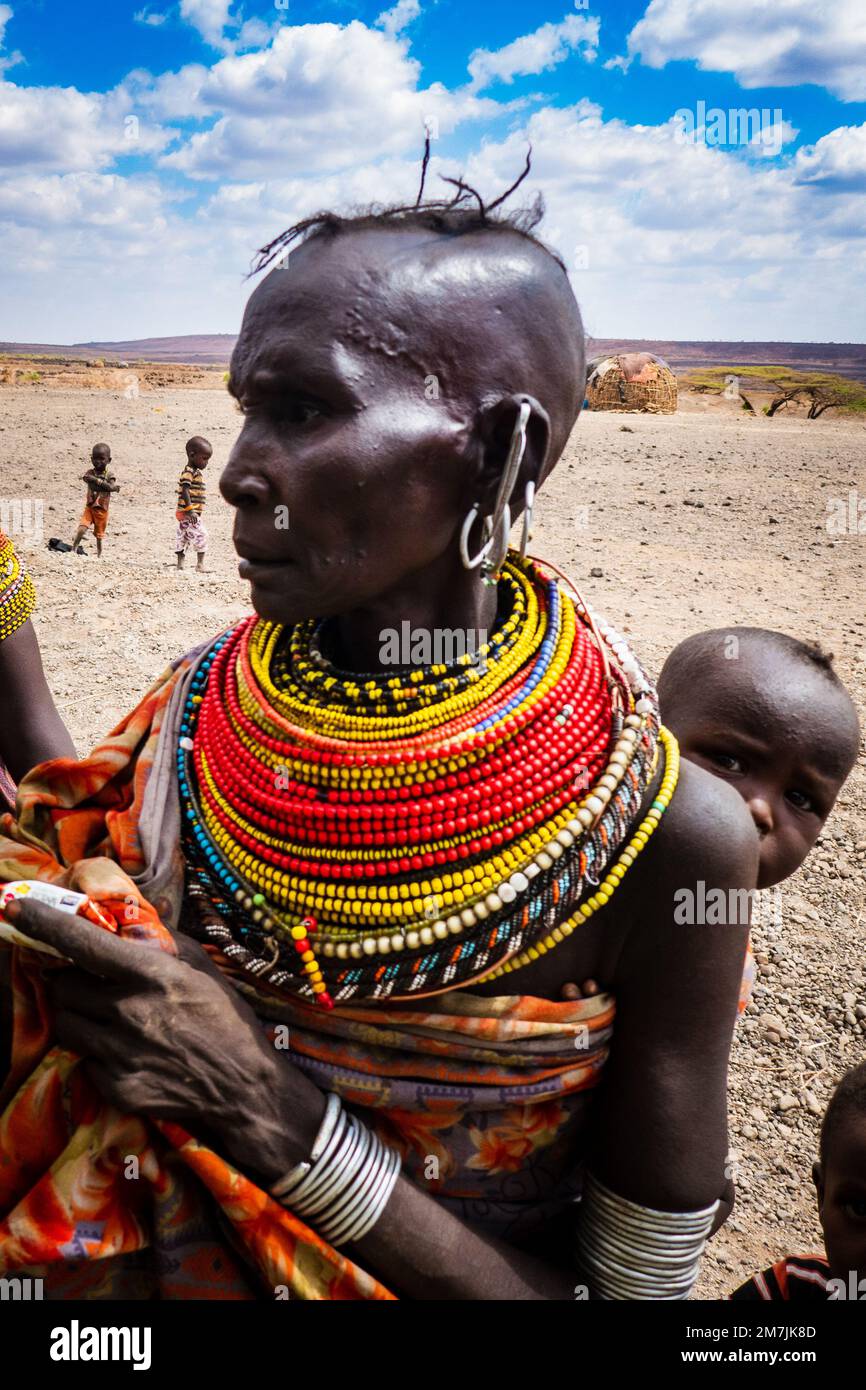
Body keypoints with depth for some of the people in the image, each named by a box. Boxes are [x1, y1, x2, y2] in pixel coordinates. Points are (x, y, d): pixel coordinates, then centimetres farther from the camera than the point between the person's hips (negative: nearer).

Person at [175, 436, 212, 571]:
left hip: (187, 513, 10)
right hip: (188, 513, -10)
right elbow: (185, 491, -23)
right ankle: (200, 564, -7)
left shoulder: (197, 472, 17)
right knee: (201, 535, -10)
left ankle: (180, 565, 16)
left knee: (183, 539, 12)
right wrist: (190, 510, -28)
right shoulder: (188, 472, -14)